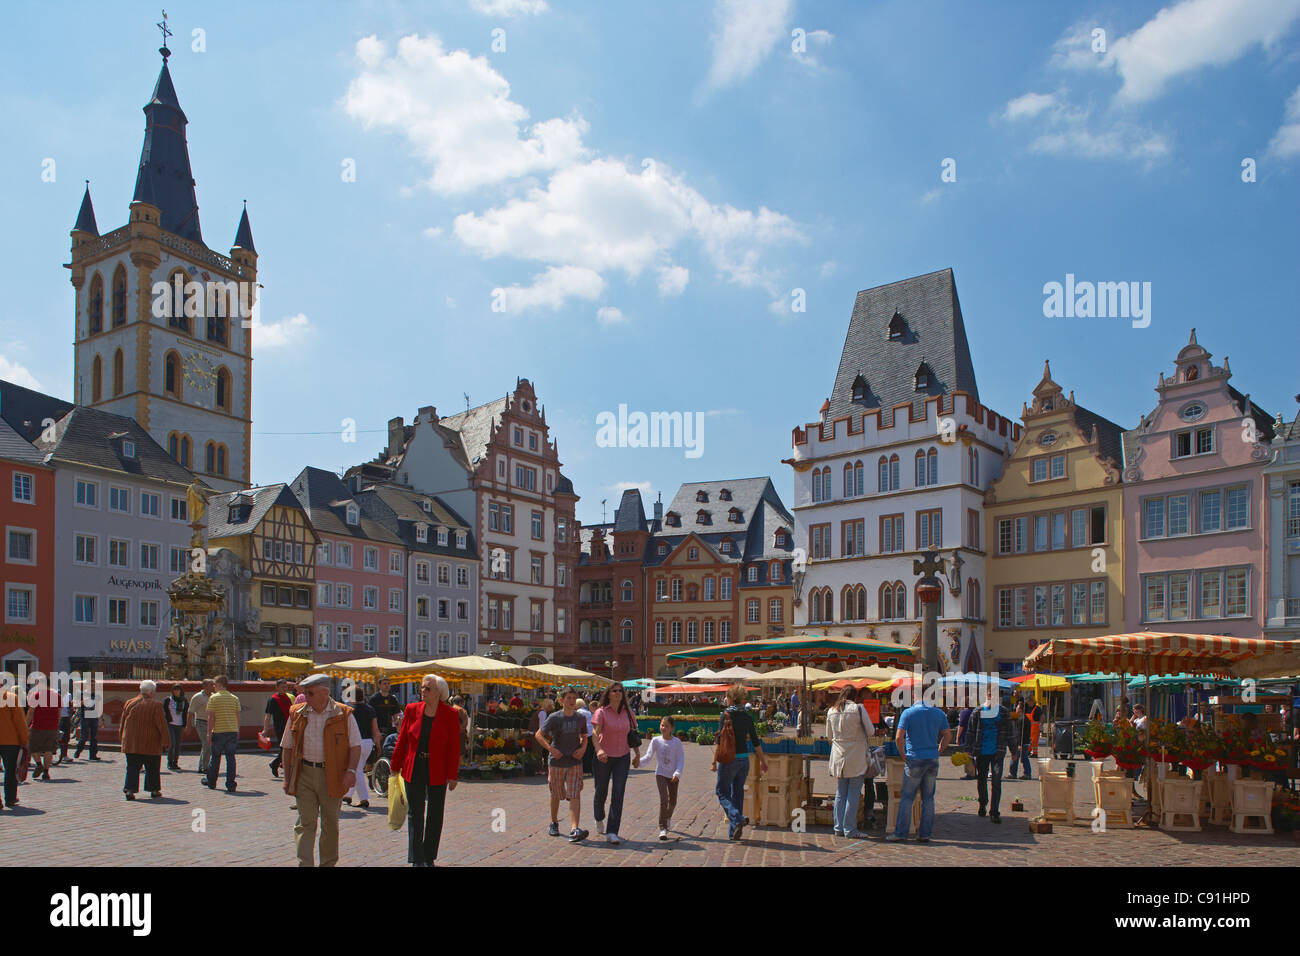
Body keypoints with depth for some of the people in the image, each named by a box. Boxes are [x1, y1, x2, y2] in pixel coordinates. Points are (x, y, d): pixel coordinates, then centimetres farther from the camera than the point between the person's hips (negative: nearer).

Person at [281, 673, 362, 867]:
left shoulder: (343, 714, -3)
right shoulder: (297, 714, 4)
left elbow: (355, 745, -1)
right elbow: (288, 747, 11)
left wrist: (351, 770, -14)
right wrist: (287, 777, 7)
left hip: (333, 776, -1)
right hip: (304, 774, 1)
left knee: (330, 824, 10)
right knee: (305, 822, -3)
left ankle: (328, 863, 25)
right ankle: (304, 864, -1)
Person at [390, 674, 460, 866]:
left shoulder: (449, 714, -6)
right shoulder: (412, 709, 0)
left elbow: (454, 747, -5)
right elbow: (402, 740, 6)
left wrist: (452, 775, -8)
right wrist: (395, 767, 7)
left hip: (437, 771, -1)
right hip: (414, 770, 1)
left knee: (435, 816, 9)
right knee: (415, 814, 1)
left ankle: (429, 858, 23)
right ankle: (416, 860, 5)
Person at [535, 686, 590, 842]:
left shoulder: (581, 718, 3)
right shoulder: (554, 718, -7)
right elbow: (538, 735, -3)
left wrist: (583, 748, -2)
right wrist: (551, 749, -14)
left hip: (575, 762, 2)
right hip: (557, 762, -1)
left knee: (575, 795, -11)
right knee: (556, 795, 12)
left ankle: (574, 830, -19)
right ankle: (554, 824, 34)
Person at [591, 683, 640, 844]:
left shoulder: (628, 712, 1)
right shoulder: (601, 712, -11)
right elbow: (595, 733, -23)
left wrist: (637, 754, 13)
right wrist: (599, 750, -41)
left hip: (622, 757, 2)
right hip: (603, 757, -2)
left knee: (618, 794, -9)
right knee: (601, 792, 12)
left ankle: (612, 833, -8)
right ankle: (599, 819, 44)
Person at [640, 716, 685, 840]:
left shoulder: (677, 742, -8)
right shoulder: (656, 741, -5)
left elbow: (681, 759, -9)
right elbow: (649, 756, -4)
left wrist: (677, 773, -22)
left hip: (673, 775, 1)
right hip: (661, 774, -1)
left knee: (673, 802, 13)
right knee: (664, 800, -15)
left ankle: (668, 818, 45)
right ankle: (663, 828, -9)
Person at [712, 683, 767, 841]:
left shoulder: (727, 714, -11)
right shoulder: (747, 716, 6)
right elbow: (755, 741, 11)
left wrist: (714, 761, -10)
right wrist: (763, 761, 20)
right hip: (744, 759, 6)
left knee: (722, 791, 7)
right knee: (738, 793, 13)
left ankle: (737, 818, -16)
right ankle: (733, 832, 15)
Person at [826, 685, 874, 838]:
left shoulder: (831, 711, 5)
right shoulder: (858, 709, -9)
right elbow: (871, 732, -4)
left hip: (838, 757, 4)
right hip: (856, 758, -4)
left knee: (840, 794, 11)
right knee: (853, 795, 1)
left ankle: (838, 828, 14)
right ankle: (850, 829, 2)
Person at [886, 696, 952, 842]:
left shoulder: (908, 713, -7)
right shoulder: (939, 713, 5)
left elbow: (899, 737, -11)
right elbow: (948, 735, 11)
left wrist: (903, 754, 3)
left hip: (915, 759, -3)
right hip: (933, 759, 4)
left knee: (907, 797, 2)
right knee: (928, 798, 8)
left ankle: (900, 833, 4)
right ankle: (924, 834, 10)